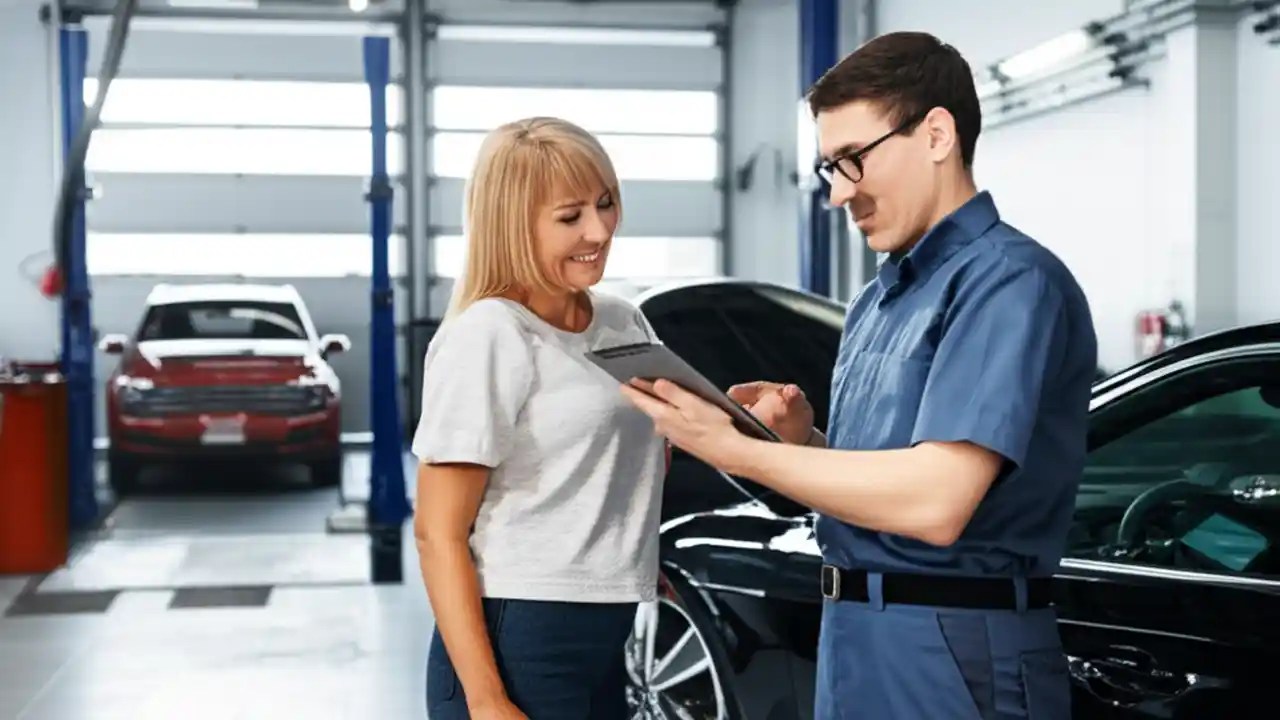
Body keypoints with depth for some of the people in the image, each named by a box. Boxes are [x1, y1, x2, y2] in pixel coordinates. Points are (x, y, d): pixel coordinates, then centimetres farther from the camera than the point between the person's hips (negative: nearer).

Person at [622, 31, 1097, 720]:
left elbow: (935, 500, -24)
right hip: (854, 647, 8)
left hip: (950, 662, -8)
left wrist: (735, 451, -18)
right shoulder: (877, 299, 14)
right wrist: (801, 436, -3)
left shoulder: (1010, 281, -14)